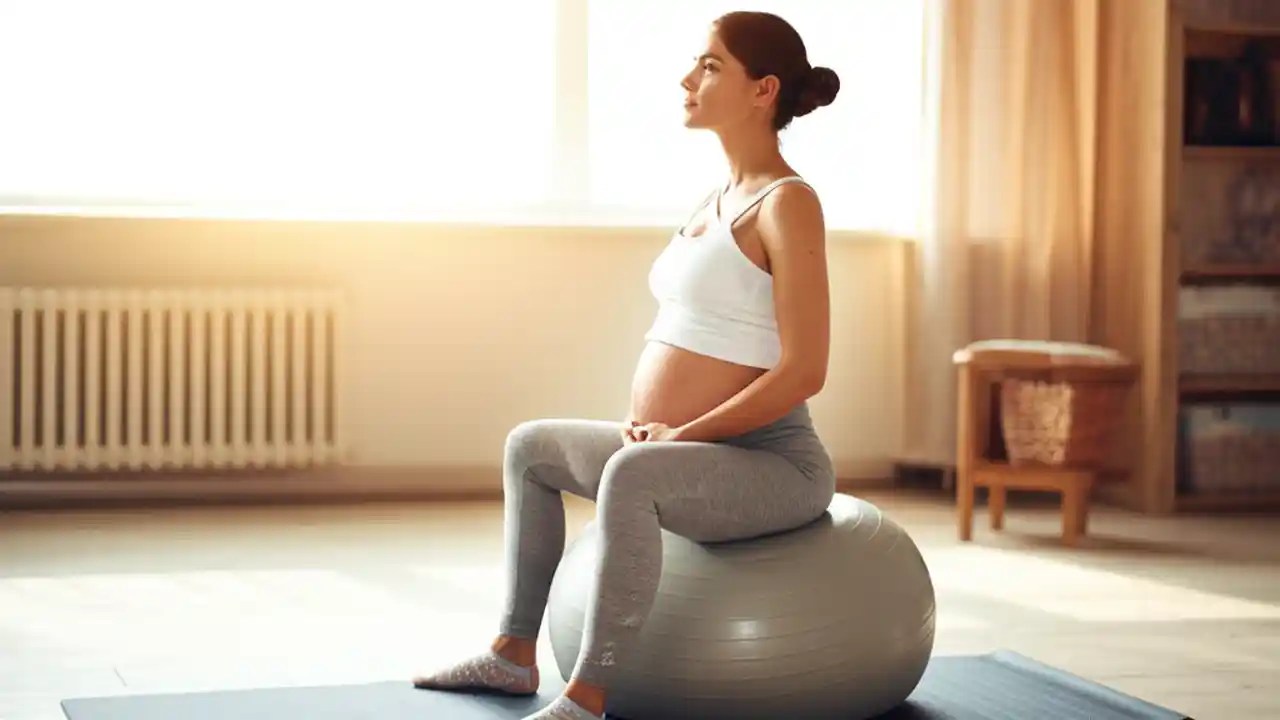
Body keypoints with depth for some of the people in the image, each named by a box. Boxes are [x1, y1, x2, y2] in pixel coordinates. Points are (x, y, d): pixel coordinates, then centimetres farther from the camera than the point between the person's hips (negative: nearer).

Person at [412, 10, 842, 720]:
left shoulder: (786, 202, -14)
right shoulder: (716, 201, 13)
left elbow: (803, 371, -21)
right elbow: (673, 330, 22)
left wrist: (683, 433, -20)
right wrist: (640, 419, 4)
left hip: (773, 464, -10)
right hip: (691, 452, 10)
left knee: (632, 475, -38)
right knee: (531, 446, 22)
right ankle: (515, 653, 26)